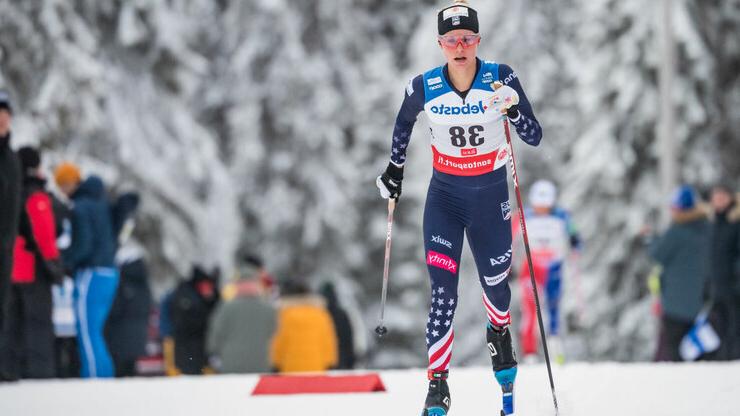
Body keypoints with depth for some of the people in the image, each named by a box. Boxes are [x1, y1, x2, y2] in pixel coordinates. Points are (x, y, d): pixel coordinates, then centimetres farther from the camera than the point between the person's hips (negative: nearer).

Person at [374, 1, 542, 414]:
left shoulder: (500, 78, -15)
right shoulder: (424, 87, -12)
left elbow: (535, 138, -14)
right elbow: (404, 122, 11)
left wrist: (514, 111, -33)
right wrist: (395, 168, 15)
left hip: (491, 197, 0)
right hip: (445, 197, 0)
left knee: (495, 283, 15)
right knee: (443, 291, -12)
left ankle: (500, 333, 50)